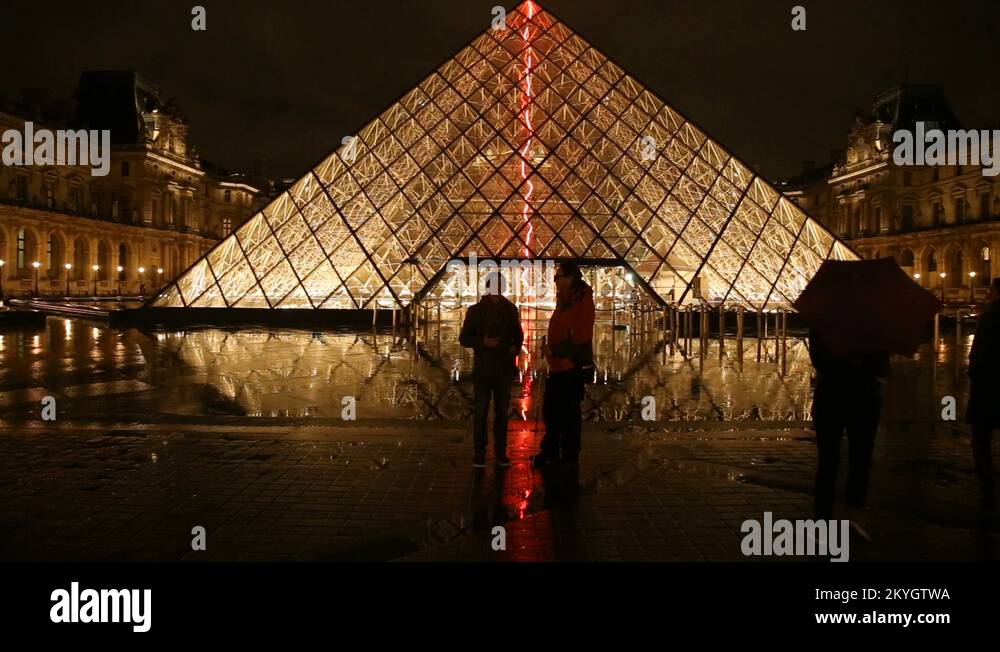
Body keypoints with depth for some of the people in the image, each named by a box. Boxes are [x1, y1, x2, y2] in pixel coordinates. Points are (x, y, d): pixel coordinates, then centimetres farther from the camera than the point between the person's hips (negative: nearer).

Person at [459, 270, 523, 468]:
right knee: (481, 412, 0)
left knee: (502, 412, 9)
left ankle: (500, 452, 18)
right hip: (483, 369, -2)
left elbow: (518, 334, 15)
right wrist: (483, 342, -18)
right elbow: (464, 339, -1)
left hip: (505, 369, 2)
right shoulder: (475, 311, -3)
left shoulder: (510, 310, 3)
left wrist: (516, 347, -6)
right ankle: (479, 453, 9)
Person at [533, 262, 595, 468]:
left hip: (573, 367, -10)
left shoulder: (582, 301, -15)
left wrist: (555, 350, -17)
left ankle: (569, 458, 13)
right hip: (558, 367, 10)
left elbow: (580, 338, -21)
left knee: (568, 415, 0)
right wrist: (550, 347, 5)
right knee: (550, 411, 17)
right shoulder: (564, 302, 14)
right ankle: (550, 453, 31)